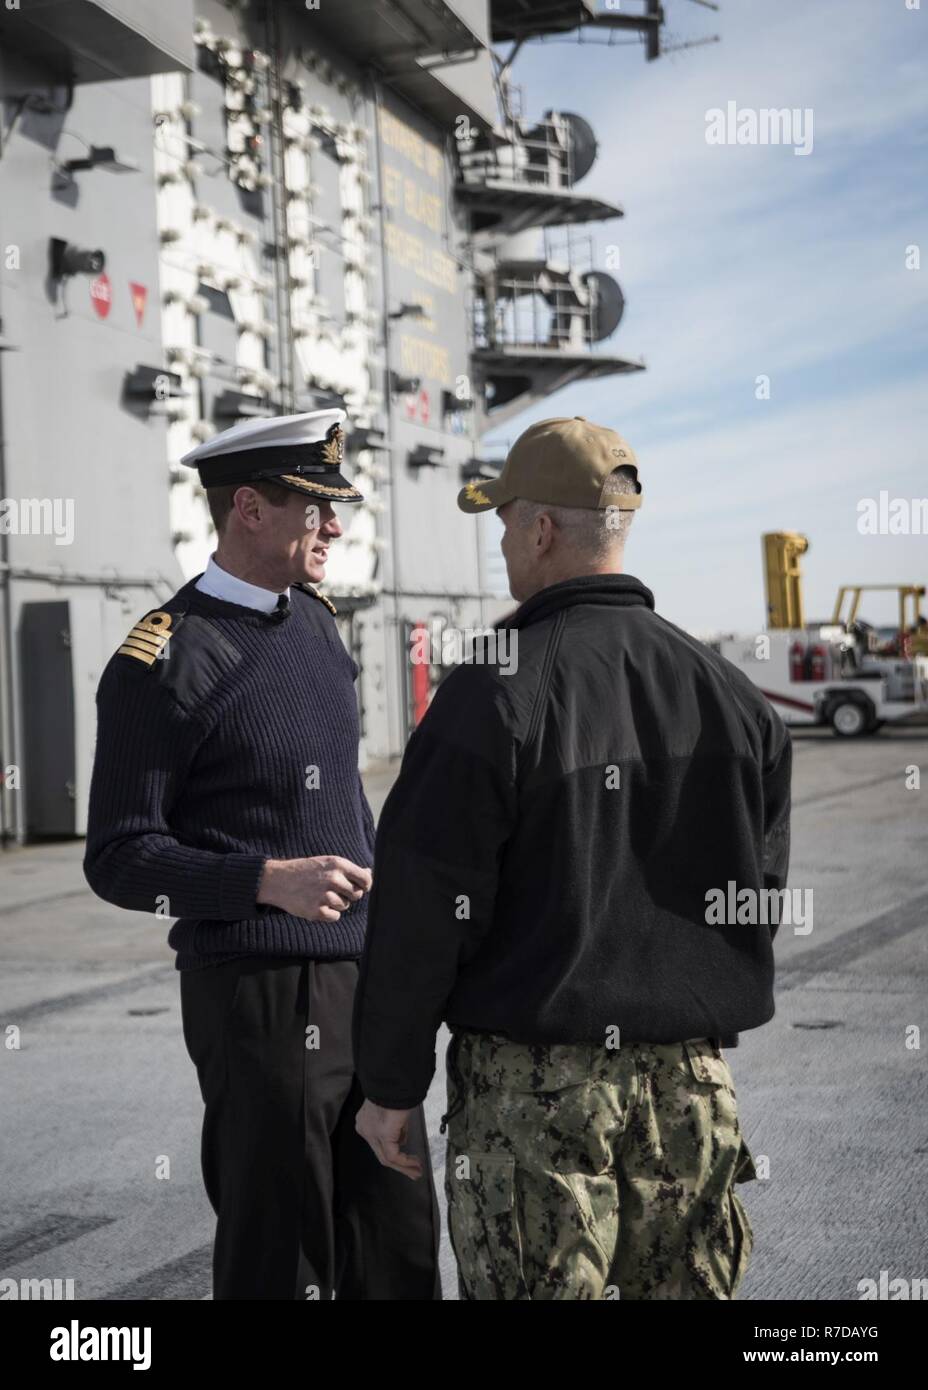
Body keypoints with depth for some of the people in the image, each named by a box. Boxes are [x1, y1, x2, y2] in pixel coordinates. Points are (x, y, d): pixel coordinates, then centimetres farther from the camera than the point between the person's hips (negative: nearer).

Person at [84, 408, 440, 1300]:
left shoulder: (314, 621, 11)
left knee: (400, 1243, 13)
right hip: (259, 991, -7)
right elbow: (119, 860, -11)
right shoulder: (160, 662, -12)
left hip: (364, 979, 7)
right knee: (280, 1258, 4)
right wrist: (268, 882, -25)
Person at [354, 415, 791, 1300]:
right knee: (690, 1288, 15)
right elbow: (761, 888, 12)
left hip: (534, 1086, -5)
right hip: (691, 1081, 5)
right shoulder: (725, 691, 5)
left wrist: (389, 1085, -2)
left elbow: (422, 912, -11)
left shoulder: (493, 695, -13)